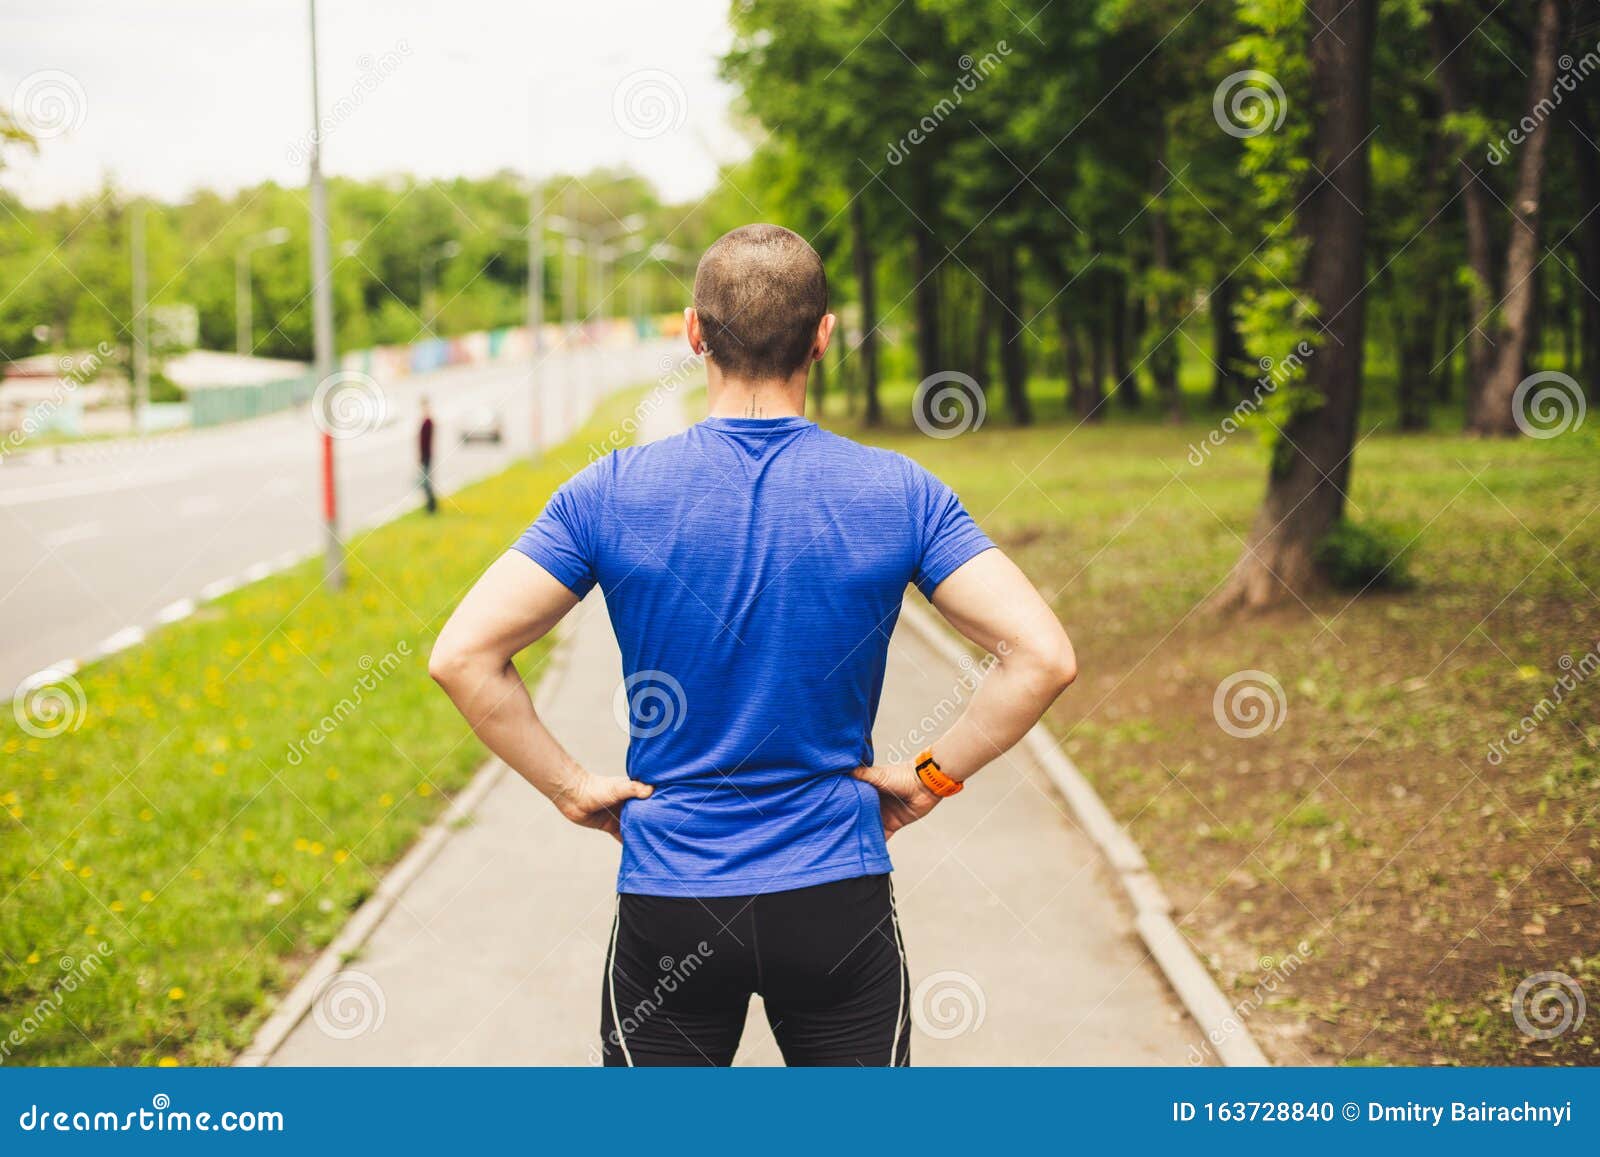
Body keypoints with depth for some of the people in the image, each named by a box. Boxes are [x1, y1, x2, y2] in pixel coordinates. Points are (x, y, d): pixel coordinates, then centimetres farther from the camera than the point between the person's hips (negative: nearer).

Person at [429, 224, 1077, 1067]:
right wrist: (934, 775, -2)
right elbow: (1043, 657, -12)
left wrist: (569, 786, -2)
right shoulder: (900, 493, -6)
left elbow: (461, 657, -11)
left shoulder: (610, 492, -7)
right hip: (838, 899, 0)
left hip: (668, 899, 0)